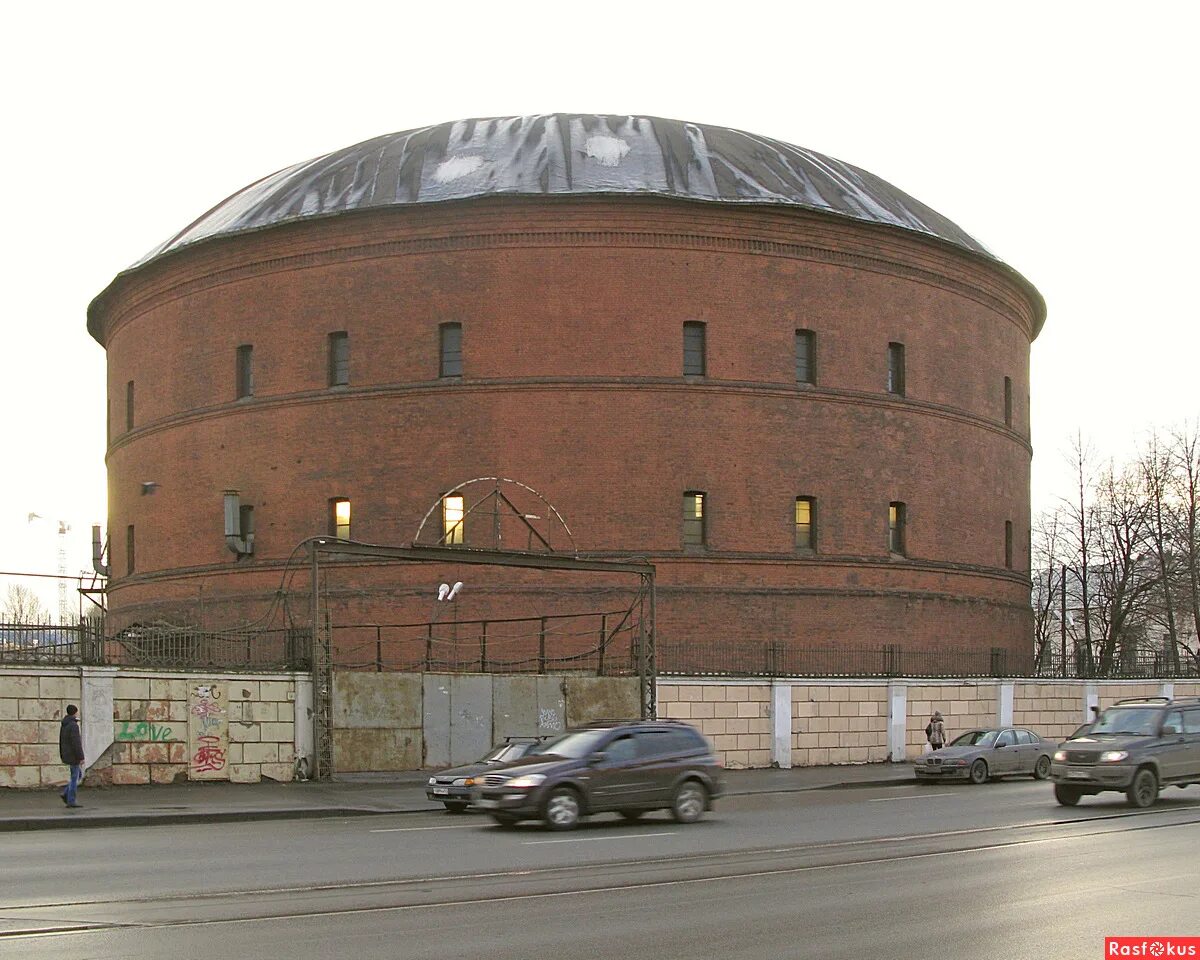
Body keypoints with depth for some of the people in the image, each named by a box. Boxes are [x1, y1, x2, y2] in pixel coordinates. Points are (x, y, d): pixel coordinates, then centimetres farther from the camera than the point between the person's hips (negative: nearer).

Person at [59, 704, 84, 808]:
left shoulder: (64, 725, 11)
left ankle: (65, 793, 10)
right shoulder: (73, 725, -19)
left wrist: (62, 756, 24)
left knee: (79, 774, 18)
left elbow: (61, 741, 17)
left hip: (66, 755, 9)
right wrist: (81, 757, -21)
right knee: (75, 778, -2)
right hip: (73, 756, -9)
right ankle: (71, 801, 2)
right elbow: (76, 743, -23)